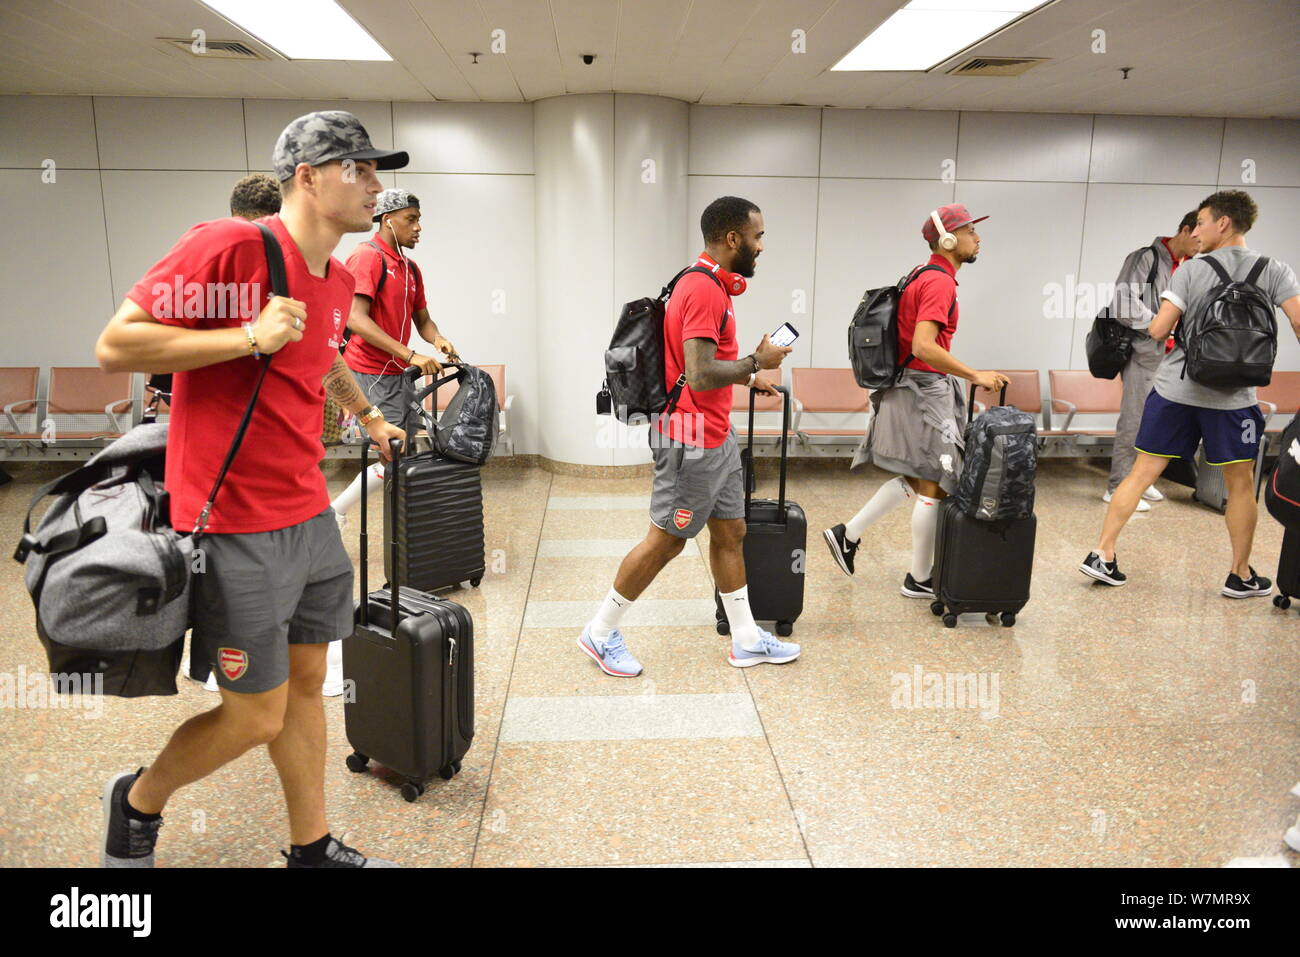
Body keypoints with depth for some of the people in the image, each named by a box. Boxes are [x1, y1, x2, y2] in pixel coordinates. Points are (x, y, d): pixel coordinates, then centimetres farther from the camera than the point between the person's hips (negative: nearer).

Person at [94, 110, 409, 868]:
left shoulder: (339, 280, 9)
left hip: (311, 517, 8)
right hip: (237, 532, -8)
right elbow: (115, 346, -16)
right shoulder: (228, 246, -16)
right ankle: (137, 804, 33)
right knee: (257, 716, 4)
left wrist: (370, 416, 40)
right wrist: (250, 336, -23)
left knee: (307, 684, 16)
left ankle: (312, 847, 34)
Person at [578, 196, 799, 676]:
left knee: (730, 533, 15)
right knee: (666, 540, 2)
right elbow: (699, 376, -28)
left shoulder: (708, 284, 12)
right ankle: (601, 632, 18)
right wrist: (756, 361, -15)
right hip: (693, 441, -10)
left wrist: (748, 377, 13)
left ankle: (747, 640, 27)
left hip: (717, 436, 10)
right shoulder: (705, 290, -21)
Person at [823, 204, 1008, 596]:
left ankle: (848, 534, 19)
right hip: (925, 390, -10)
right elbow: (923, 346, -29)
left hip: (910, 385, 10)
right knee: (934, 485, 1)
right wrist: (976, 375, -25)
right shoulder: (940, 282, -17)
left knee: (917, 478, 19)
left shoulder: (924, 275, 13)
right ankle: (920, 579, 13)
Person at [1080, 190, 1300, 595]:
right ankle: (1241, 576, 23)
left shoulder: (1192, 270, -1)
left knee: (1141, 473, 5)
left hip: (1174, 389, 0)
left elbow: (1158, 330, -7)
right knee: (1240, 485, 13)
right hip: (1232, 396, 0)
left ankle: (1102, 556, 6)